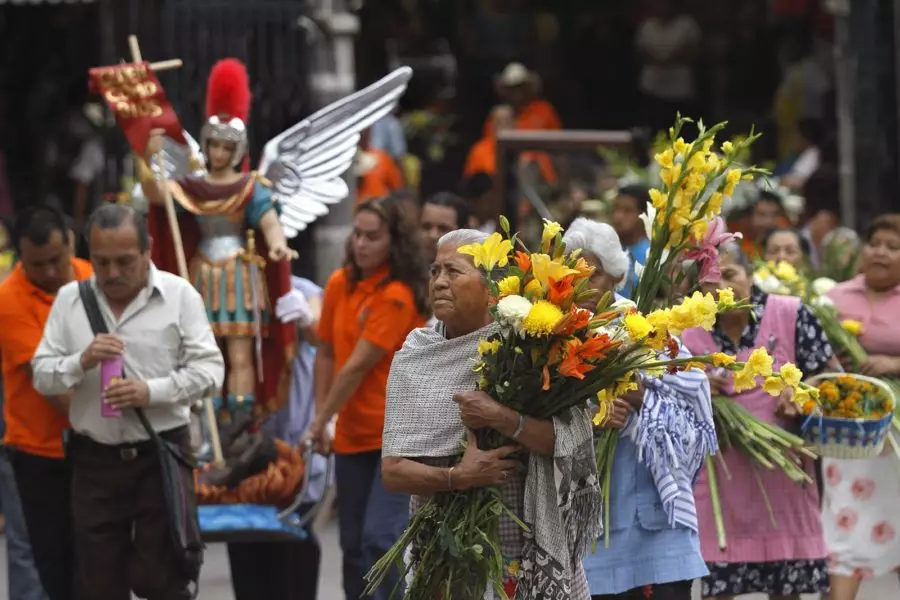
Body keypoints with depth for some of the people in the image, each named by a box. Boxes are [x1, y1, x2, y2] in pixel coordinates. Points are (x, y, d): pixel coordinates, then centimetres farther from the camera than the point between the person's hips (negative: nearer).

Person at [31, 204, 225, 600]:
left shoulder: (179, 295, -3)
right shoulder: (69, 299, 5)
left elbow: (209, 368, -5)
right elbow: (41, 375, 5)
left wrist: (153, 391, -20)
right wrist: (81, 362, -16)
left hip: (162, 455, -3)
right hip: (94, 459, 3)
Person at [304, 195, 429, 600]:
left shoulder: (397, 296, -16)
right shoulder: (340, 285, 5)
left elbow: (357, 367, -16)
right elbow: (327, 354, 12)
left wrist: (320, 422, -9)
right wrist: (321, 418, 4)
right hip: (353, 436, 7)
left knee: (380, 537, -17)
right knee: (353, 545, 10)